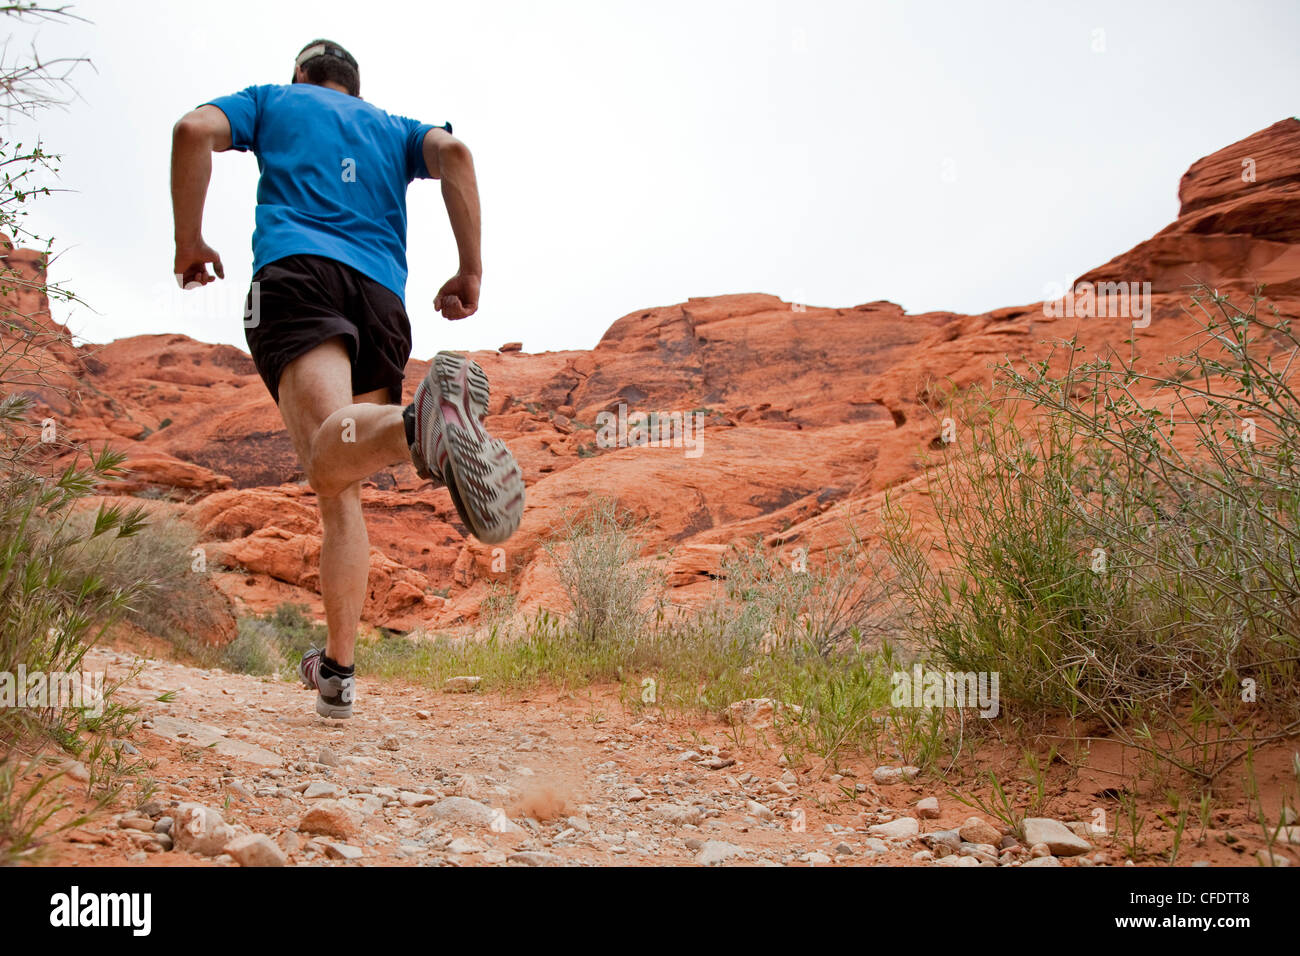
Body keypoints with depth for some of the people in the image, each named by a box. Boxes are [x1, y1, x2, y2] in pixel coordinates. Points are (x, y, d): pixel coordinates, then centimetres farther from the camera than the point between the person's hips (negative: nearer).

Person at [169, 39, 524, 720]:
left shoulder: (274, 100, 27)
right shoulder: (393, 127, 32)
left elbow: (194, 130, 8)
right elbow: (452, 151, 10)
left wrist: (189, 242, 15)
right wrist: (471, 269, 7)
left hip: (295, 269, -3)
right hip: (382, 293, 4)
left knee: (328, 447, -28)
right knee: (339, 489, 7)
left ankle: (421, 423, -61)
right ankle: (337, 671, 3)